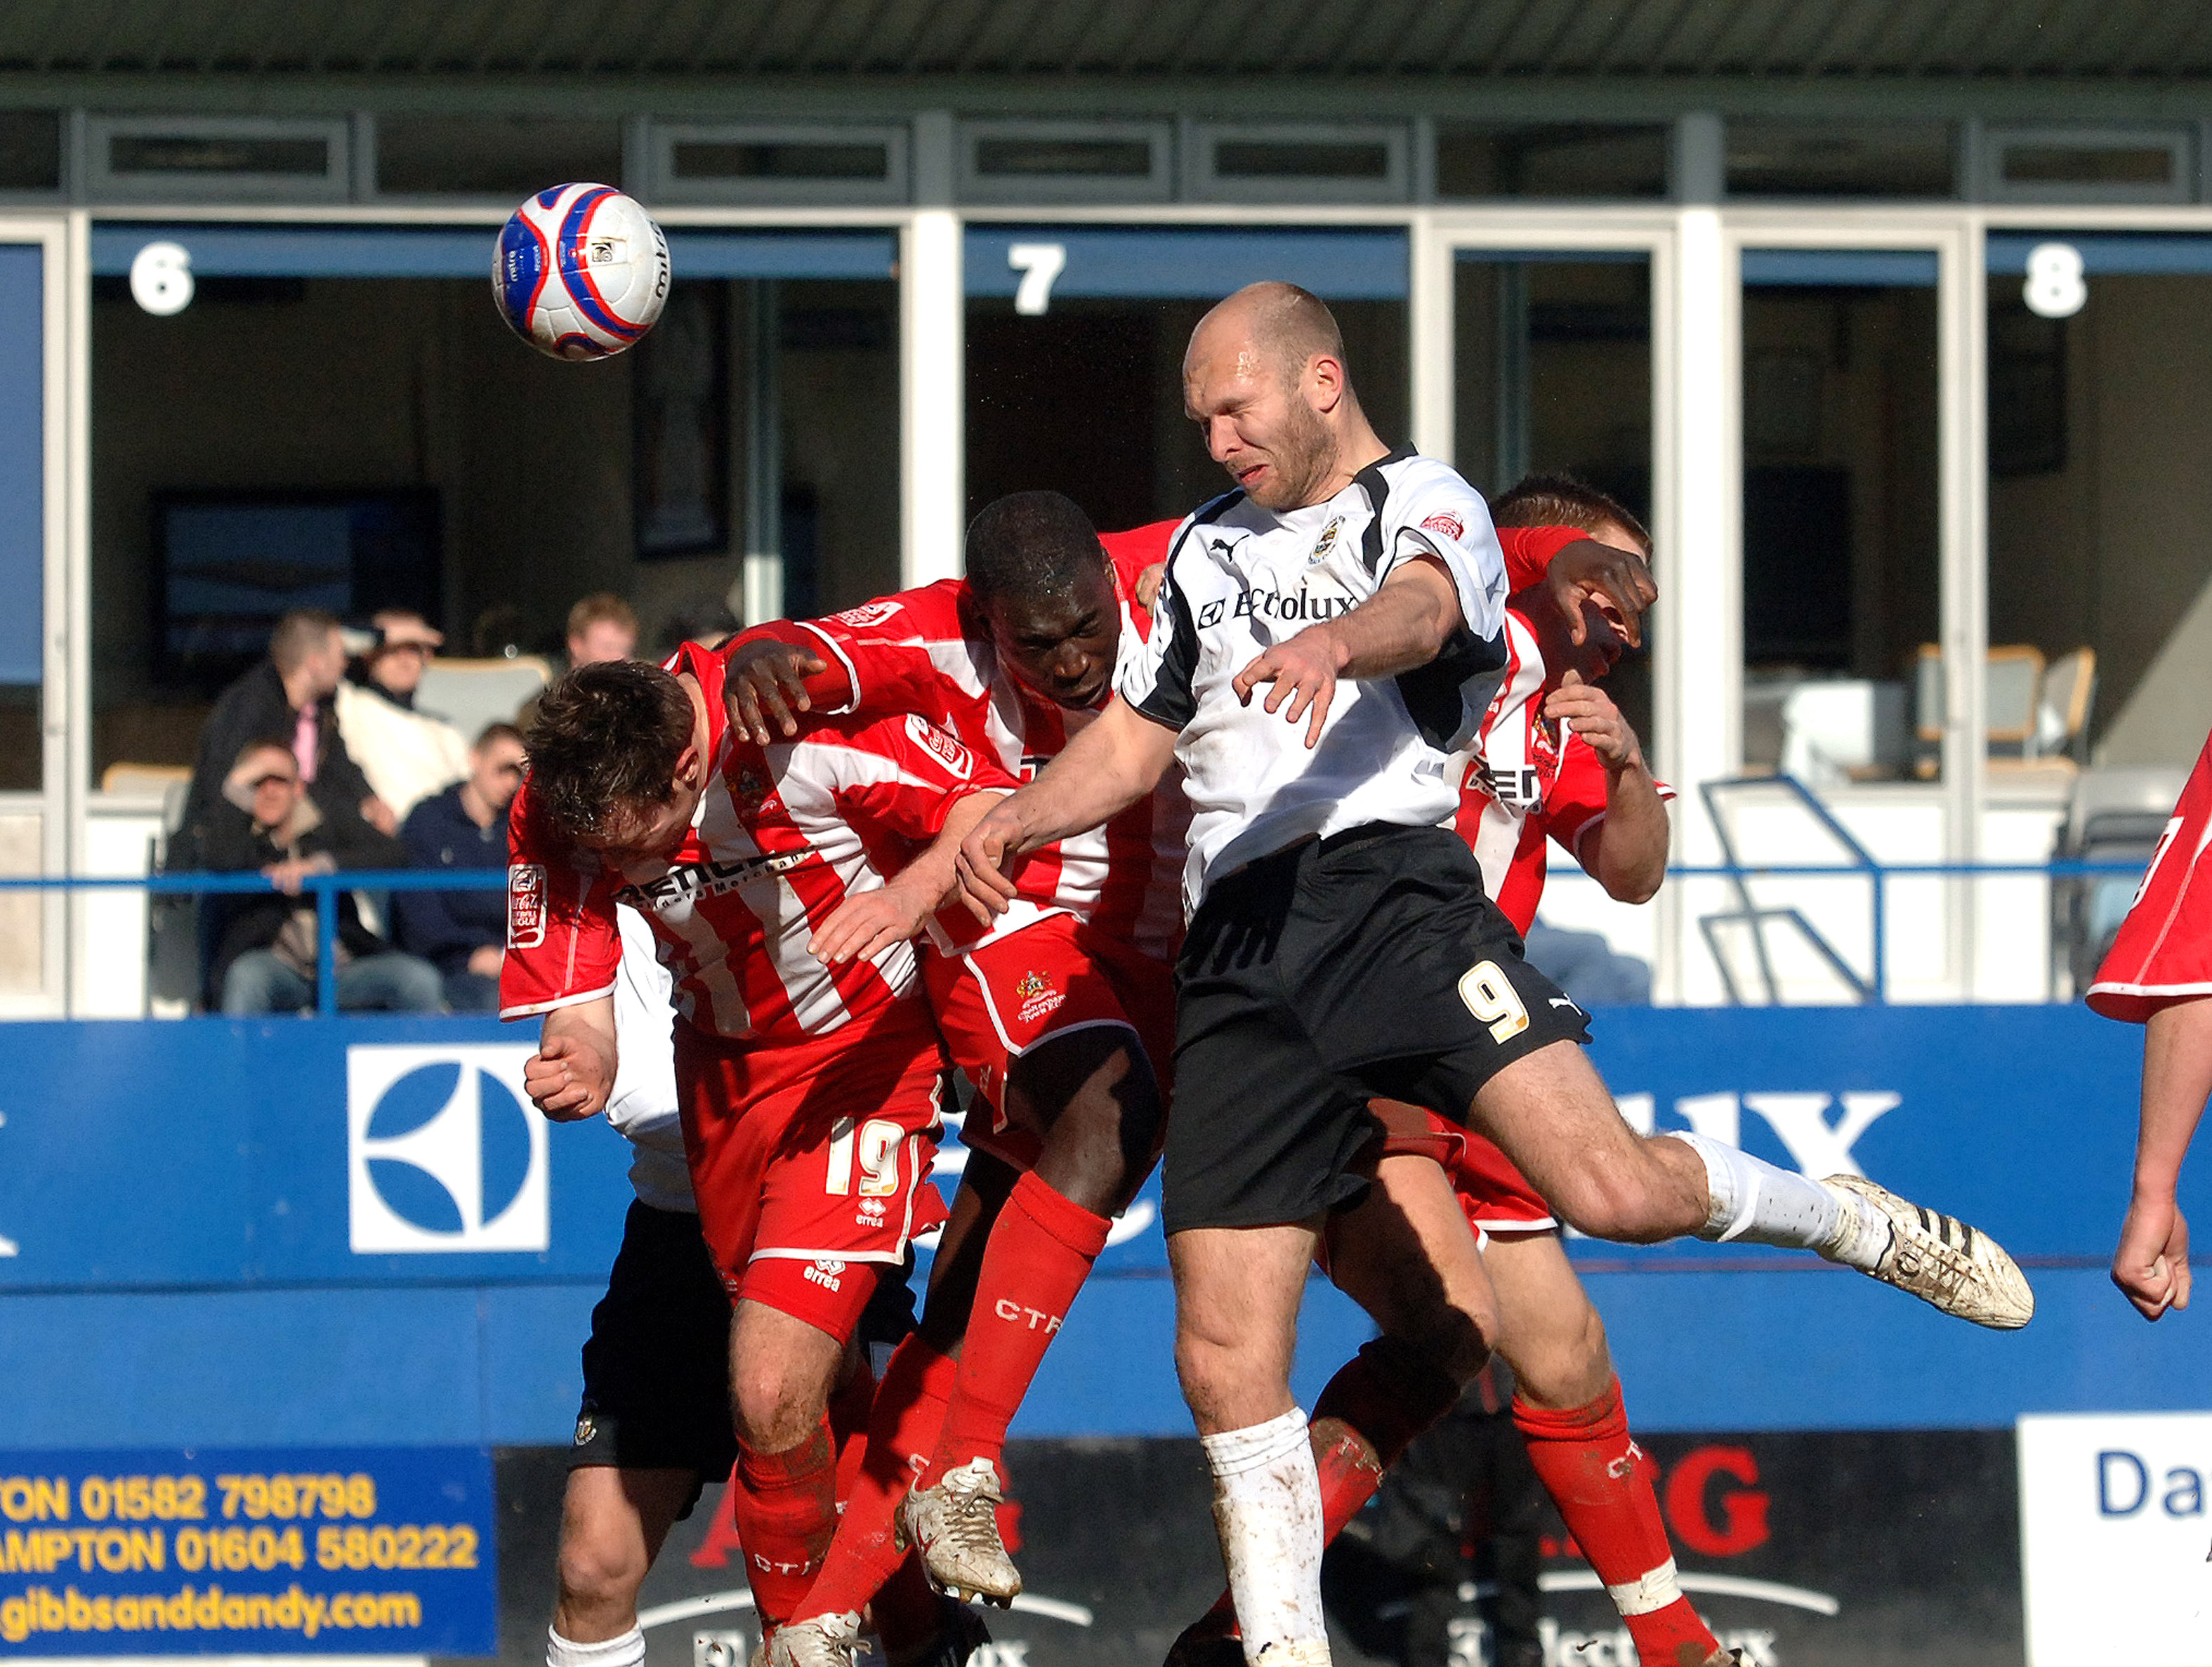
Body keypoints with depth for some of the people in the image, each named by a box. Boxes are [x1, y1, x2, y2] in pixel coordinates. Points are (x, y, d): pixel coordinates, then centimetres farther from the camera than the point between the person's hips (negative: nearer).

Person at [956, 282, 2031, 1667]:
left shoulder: (1425, 504, 7)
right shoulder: (1205, 549, 27)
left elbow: (1420, 608, -16)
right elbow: (1132, 744, 31)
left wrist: (1334, 638, -41)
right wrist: (1021, 818, 9)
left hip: (1387, 888, -5)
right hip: (1236, 960, 5)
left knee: (1617, 1190, -24)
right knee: (1227, 1364, -4)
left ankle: (1860, 1225, 4)